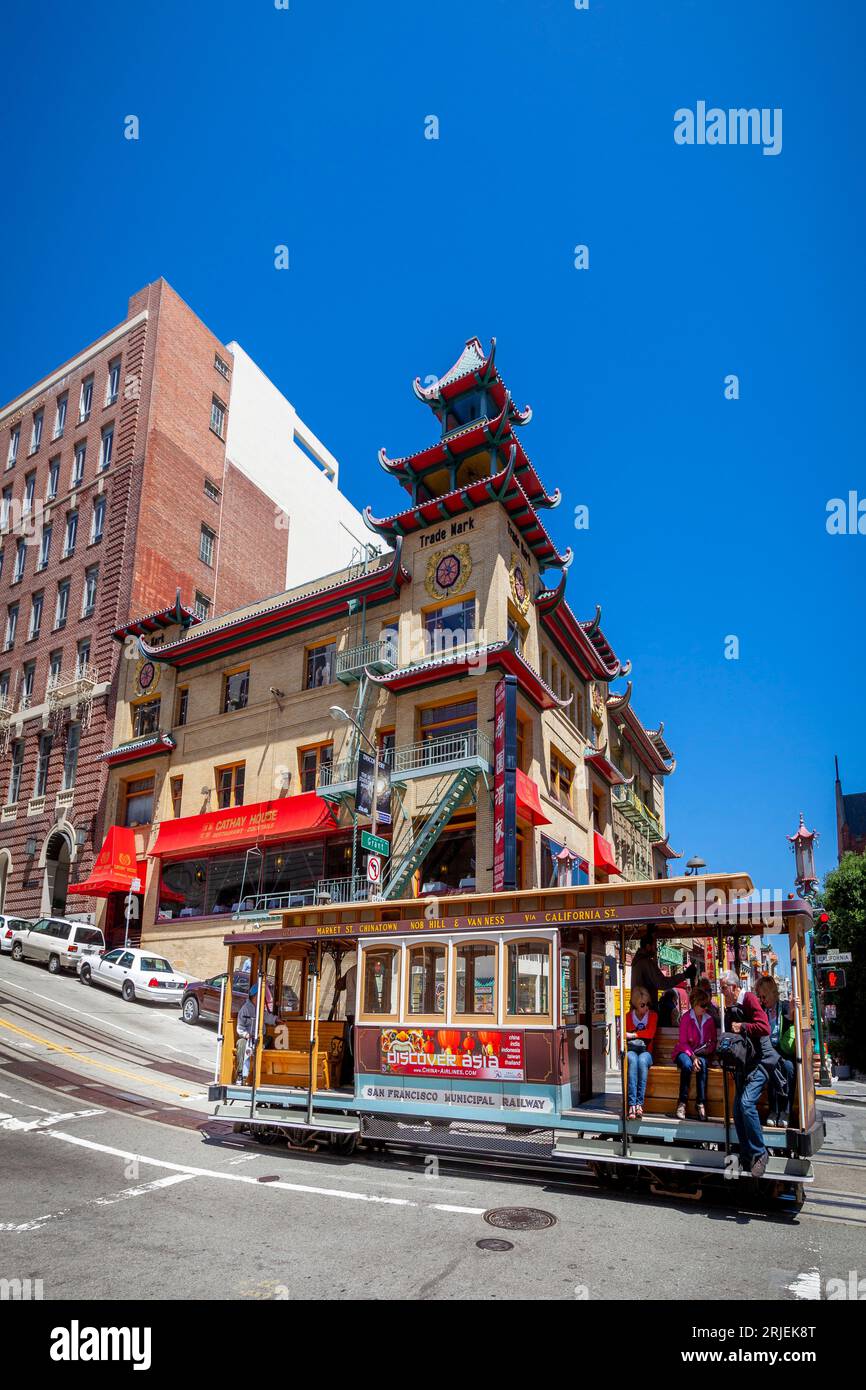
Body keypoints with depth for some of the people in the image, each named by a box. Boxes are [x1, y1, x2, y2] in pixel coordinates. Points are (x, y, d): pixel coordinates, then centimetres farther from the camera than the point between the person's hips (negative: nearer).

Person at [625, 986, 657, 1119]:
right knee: (632, 1060, -37)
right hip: (631, 1050, 0)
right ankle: (632, 1103, -44)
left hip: (645, 1052, 0)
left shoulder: (653, 1015, 11)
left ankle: (639, 1103, -39)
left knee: (642, 1060, -37)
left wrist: (631, 1035, -5)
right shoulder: (628, 1016, 10)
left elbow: (650, 1033, -5)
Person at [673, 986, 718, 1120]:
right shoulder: (686, 1017, -5)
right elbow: (683, 1042, -9)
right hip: (685, 1052, -2)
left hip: (702, 1053, 2)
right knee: (687, 1064, -37)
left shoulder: (709, 1018, 6)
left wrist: (708, 1049, -11)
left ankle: (701, 1104, -30)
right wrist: (693, 1056, -24)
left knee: (702, 1064, -34)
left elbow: (714, 1040, 11)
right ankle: (682, 1103, -27)